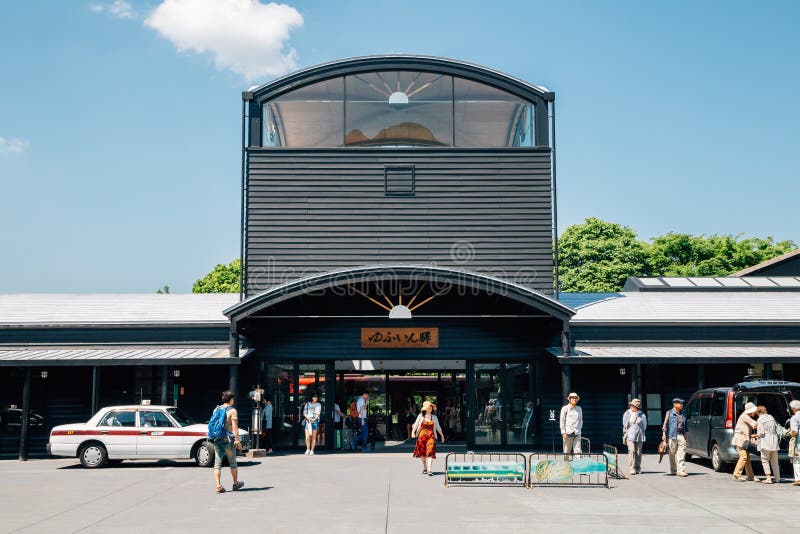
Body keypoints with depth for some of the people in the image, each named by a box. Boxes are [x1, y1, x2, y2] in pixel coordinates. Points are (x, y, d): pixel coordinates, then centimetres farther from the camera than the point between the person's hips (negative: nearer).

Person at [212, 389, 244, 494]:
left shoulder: (216, 409, 8)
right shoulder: (232, 411, -8)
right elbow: (234, 427, -14)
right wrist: (237, 441, -13)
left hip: (217, 439, 4)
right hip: (228, 439, -4)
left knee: (217, 463, 2)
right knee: (232, 463, 12)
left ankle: (218, 486, -6)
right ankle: (235, 483, 25)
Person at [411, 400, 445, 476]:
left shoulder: (434, 417, 10)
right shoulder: (421, 416, 5)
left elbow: (438, 427, 16)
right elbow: (416, 424, 0)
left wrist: (442, 435, 17)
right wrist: (413, 432, -15)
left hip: (431, 436, 0)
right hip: (421, 436, 0)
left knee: (430, 452, -13)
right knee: (422, 453, 9)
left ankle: (429, 470, -19)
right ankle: (424, 468, 28)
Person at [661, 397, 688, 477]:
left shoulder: (683, 414, 15)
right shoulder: (669, 413, 1)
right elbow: (665, 424, -3)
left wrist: (686, 434, 18)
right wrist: (664, 434, -10)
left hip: (681, 435, 4)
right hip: (672, 435, -4)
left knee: (682, 453, -8)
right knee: (672, 454, 3)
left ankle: (681, 470, -10)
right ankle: (673, 470, 14)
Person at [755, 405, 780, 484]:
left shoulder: (760, 420, -9)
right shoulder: (771, 417, 8)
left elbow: (761, 433, -14)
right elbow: (776, 428, 9)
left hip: (765, 442, -6)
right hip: (774, 441, 6)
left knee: (765, 460, 1)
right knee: (774, 461, 14)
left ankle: (768, 478, -6)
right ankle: (778, 478, 16)